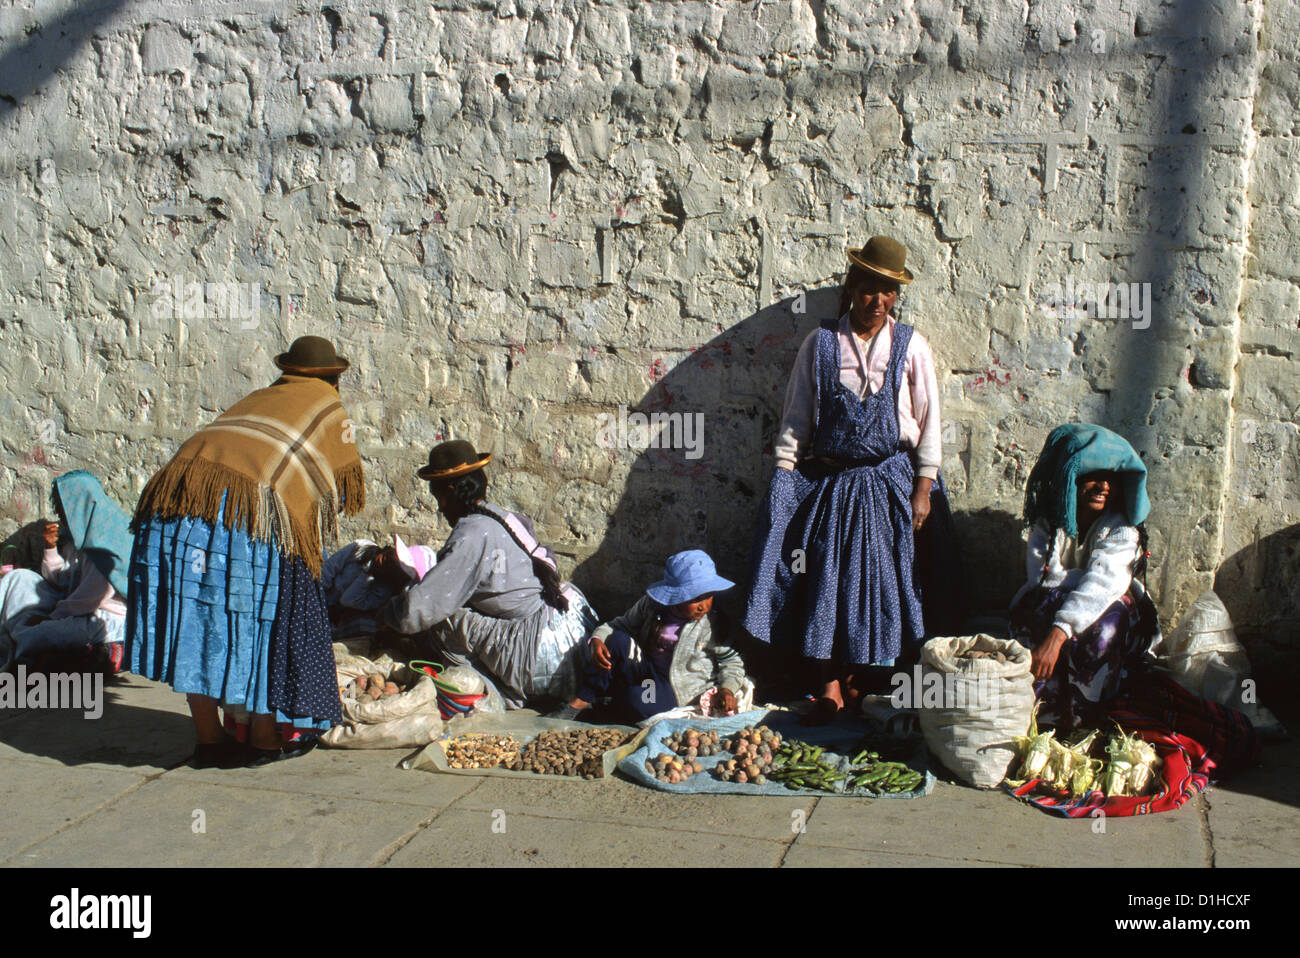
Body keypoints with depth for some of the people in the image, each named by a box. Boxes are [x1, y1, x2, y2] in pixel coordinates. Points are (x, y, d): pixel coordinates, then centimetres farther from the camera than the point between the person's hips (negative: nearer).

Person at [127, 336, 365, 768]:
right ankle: (264, 738, 15)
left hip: (175, 496, 6)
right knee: (260, 621, 8)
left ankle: (208, 739, 20)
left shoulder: (254, 400, 33)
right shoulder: (329, 408, 20)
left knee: (196, 623, 11)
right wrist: (312, 521, 39)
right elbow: (348, 489, 22)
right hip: (251, 512, -5)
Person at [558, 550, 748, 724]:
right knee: (617, 640, -23)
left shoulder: (713, 624, -13)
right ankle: (581, 701, -16)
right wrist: (597, 640, -16)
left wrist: (727, 688, -22)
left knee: (637, 701, -35)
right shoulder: (651, 605, -5)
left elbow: (732, 660, -3)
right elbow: (619, 625, 5)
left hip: (675, 688, -3)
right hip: (647, 671, 4)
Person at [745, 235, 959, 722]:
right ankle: (829, 685, 11)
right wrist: (783, 476, -3)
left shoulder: (910, 346, 0)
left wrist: (923, 488, -2)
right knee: (827, 578, 0)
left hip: (890, 482, 0)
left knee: (882, 579, 4)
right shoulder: (820, 343, 1)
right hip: (828, 481, 0)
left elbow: (928, 421, 2)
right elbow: (796, 417, 4)